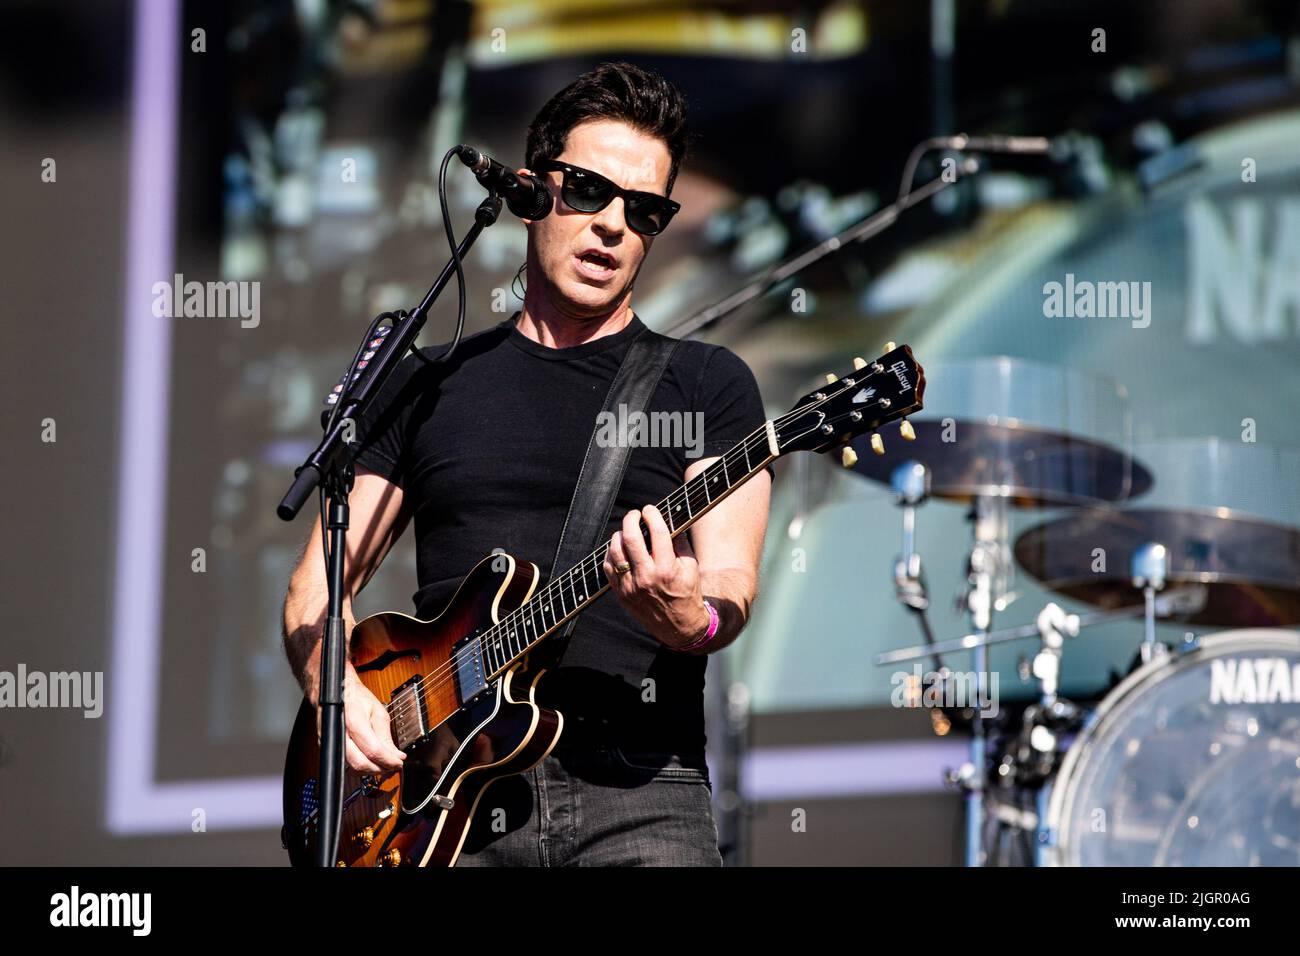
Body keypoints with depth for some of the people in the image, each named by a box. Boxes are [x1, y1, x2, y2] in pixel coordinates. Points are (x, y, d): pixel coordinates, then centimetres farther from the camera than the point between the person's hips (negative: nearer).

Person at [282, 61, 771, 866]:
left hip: (635, 786, -2)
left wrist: (691, 618, -24)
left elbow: (730, 582, -1)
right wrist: (333, 684, -2)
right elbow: (321, 581, 19)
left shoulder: (705, 383, 11)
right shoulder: (428, 386, 18)